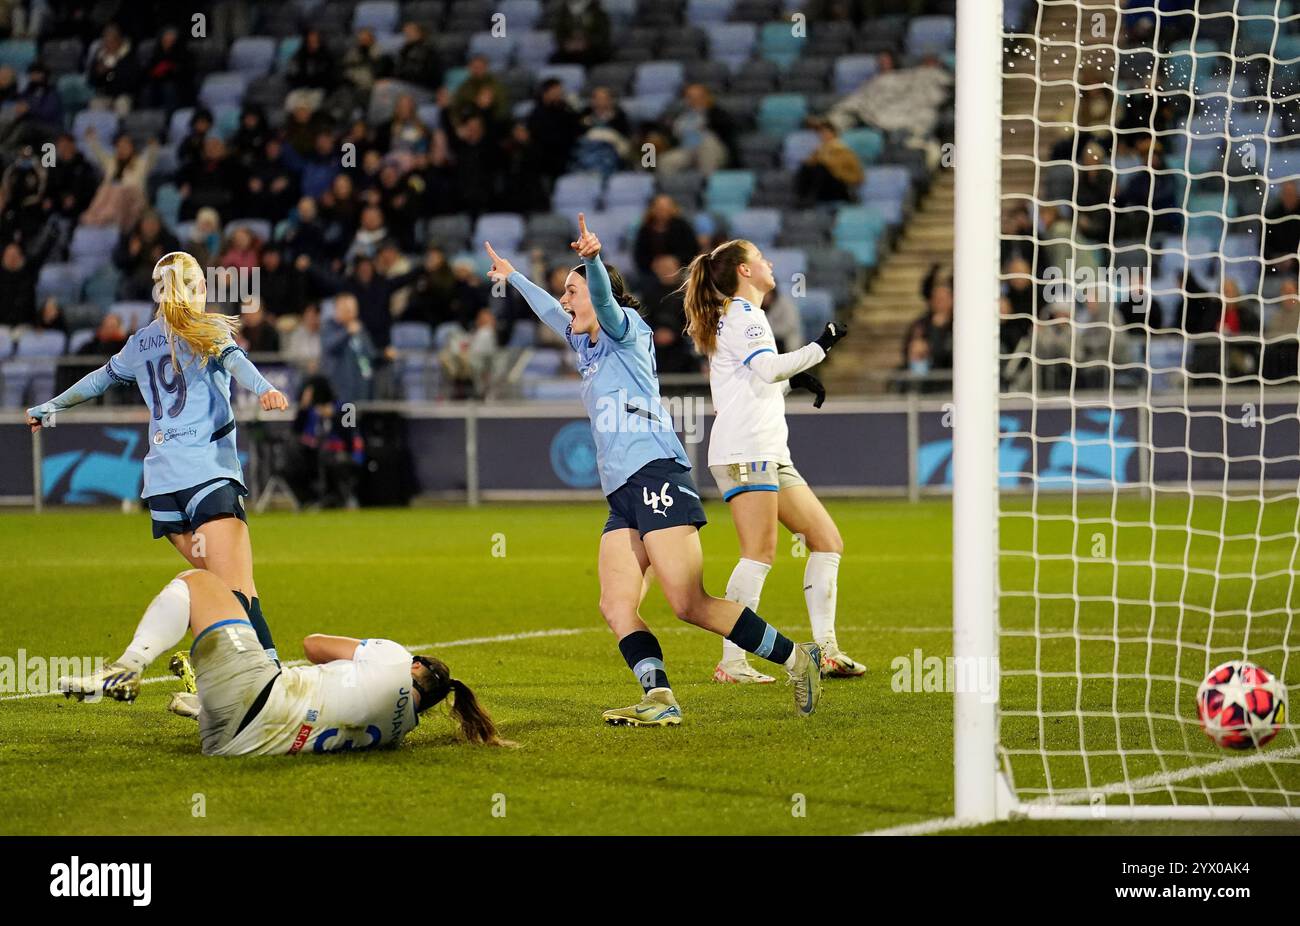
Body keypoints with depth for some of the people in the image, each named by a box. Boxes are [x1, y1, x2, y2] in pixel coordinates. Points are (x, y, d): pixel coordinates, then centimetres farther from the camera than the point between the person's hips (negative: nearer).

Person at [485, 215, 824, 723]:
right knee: (615, 606, -10)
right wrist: (511, 276, 58)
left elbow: (604, 299, -19)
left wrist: (593, 258, -38)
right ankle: (659, 699, -20)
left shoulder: (626, 329, 4)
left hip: (656, 476, -9)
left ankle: (796, 658, -9)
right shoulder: (588, 345, 27)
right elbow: (550, 311, 46)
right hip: (622, 493, 9)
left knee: (690, 604, -17)